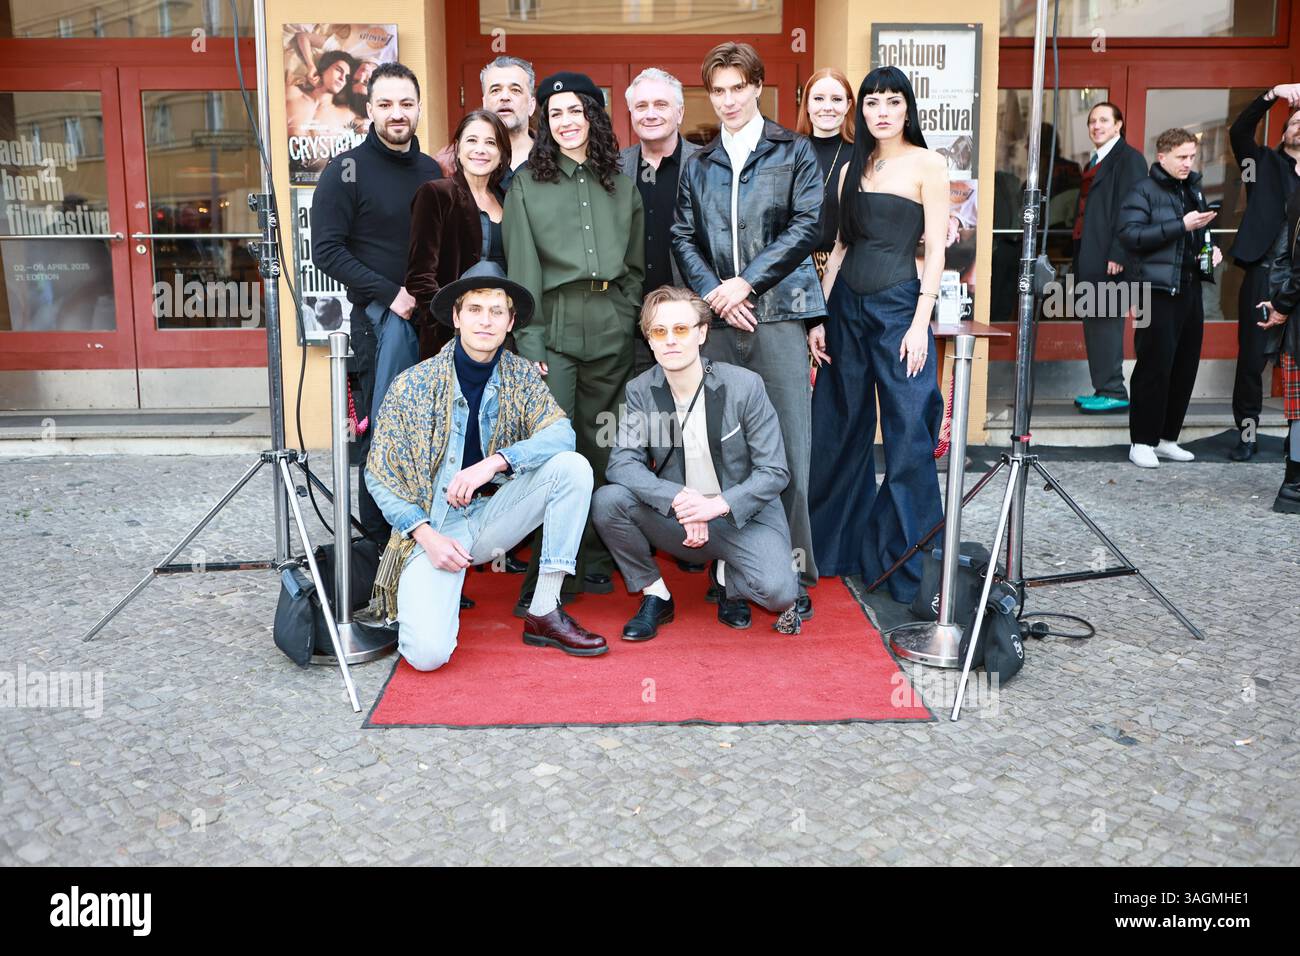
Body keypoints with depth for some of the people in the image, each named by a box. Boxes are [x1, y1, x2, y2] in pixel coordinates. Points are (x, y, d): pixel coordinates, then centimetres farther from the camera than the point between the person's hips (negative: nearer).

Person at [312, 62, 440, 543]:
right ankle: (379, 541, 9)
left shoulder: (430, 170, 14)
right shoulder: (347, 170, -4)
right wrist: (391, 294, -16)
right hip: (381, 317, -5)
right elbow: (327, 250, -10)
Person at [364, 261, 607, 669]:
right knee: (427, 653, -24)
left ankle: (545, 612, -12)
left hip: (493, 511, 3)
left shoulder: (521, 375, 0)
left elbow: (561, 434, -15)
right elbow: (379, 476, -4)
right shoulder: (412, 385, -8)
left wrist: (495, 462, -28)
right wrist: (425, 535, -16)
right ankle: (422, 597, 15)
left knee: (573, 467, -20)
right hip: (432, 524, -3)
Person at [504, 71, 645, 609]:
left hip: (611, 328, 3)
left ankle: (594, 562, 18)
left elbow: (636, 264, 18)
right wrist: (529, 344, -9)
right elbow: (522, 268, -1)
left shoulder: (620, 185, 14)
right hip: (554, 326, -3)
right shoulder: (527, 183, 6)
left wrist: (626, 319, 6)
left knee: (601, 445, 7)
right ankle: (547, 572, 0)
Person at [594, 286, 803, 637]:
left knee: (778, 591, -28)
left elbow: (774, 472, -11)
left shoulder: (745, 386, -11)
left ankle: (727, 577, 11)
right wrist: (678, 499, -30)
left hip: (741, 514, -2)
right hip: (674, 517, 2)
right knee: (607, 500, -24)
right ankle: (655, 595, -2)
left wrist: (719, 503, -27)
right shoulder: (641, 391, -3)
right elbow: (621, 462, -14)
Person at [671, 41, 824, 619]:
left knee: (787, 445, -6)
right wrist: (713, 294, -6)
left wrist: (746, 281, -10)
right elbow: (683, 237, 10)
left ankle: (793, 573, 1)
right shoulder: (700, 165, 17)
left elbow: (808, 224, -3)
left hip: (777, 315, -3)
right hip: (717, 318, 3)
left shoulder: (793, 152, 8)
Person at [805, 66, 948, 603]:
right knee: (844, 430, 11)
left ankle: (904, 561, 7)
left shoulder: (927, 164, -1)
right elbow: (840, 247, 14)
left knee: (908, 436, -3)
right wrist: (819, 315, 7)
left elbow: (936, 249, -6)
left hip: (898, 304, -5)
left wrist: (920, 322, -13)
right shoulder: (852, 169, 13)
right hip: (847, 305, 5)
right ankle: (836, 543, 25)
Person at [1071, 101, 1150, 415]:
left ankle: (1114, 393, -4)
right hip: (1089, 257, 9)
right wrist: (1080, 257, 15)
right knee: (1093, 323, 10)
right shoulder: (1095, 163, 21)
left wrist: (1117, 256, -20)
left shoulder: (1129, 158, -5)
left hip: (1109, 257, -9)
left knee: (1106, 323, -8)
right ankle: (1102, 390, 15)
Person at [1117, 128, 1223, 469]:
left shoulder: (1193, 188, 18)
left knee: (1185, 366, 8)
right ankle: (1142, 442, 2)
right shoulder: (1143, 191, -5)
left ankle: (1167, 439, 17)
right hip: (1158, 290, -7)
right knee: (1154, 367, -7)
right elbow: (1130, 234, -18)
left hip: (1190, 288, 8)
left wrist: (1211, 247, 11)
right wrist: (1181, 226, -20)